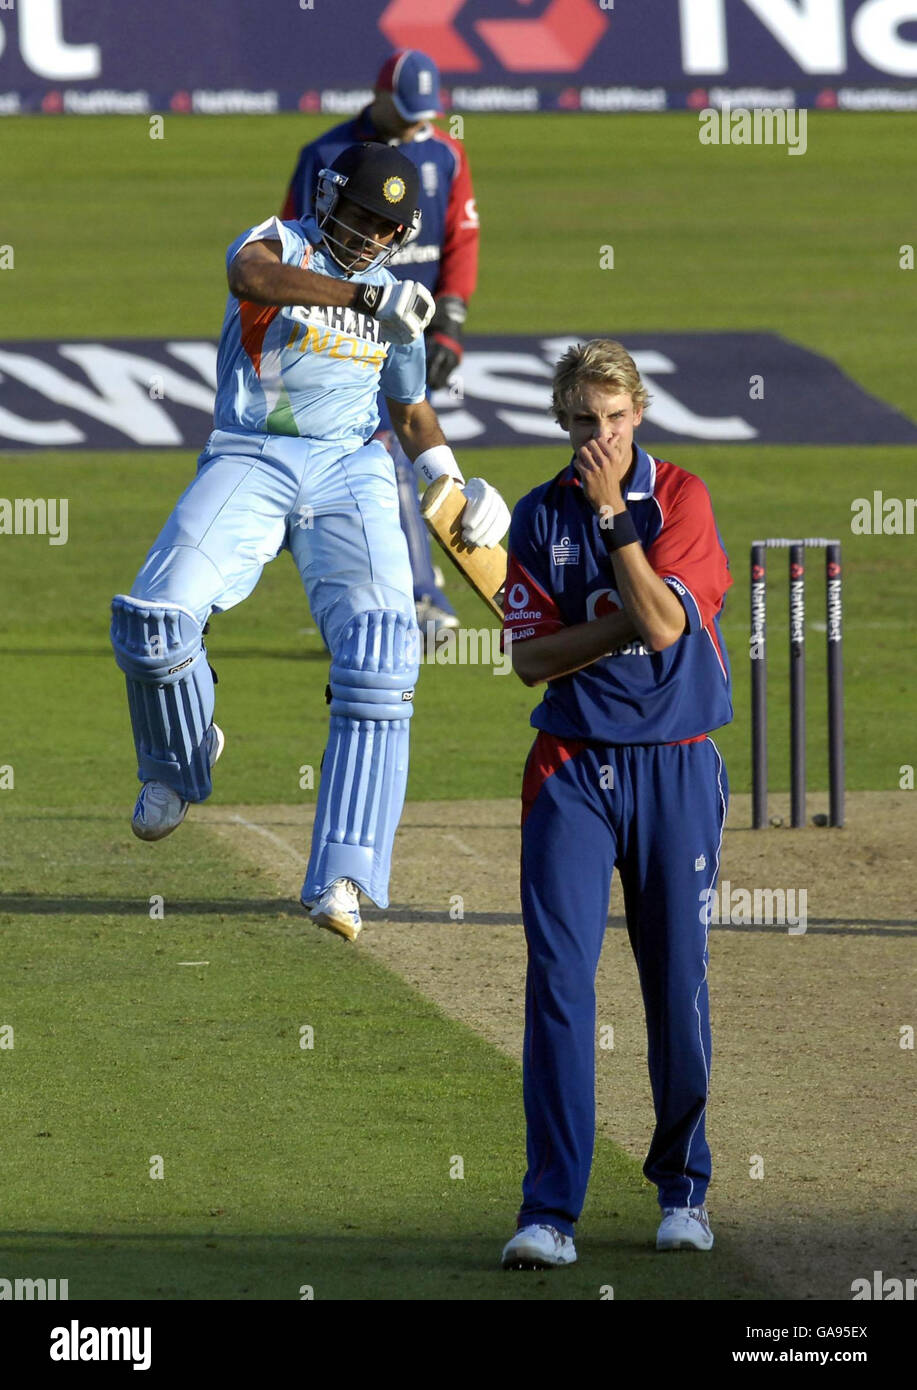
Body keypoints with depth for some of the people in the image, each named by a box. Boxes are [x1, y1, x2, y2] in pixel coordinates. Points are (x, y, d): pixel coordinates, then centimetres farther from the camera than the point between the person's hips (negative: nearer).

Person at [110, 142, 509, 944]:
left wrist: (448, 479, 9)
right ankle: (178, 764, 14)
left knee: (380, 652, -20)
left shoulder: (396, 308, 17)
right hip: (250, 463, -2)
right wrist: (365, 297, -36)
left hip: (351, 472, 3)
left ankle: (343, 878, -25)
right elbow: (249, 277, -24)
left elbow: (411, 410, 30)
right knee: (156, 619, -21)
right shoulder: (279, 245, 2)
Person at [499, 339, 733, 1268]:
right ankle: (551, 1210, -12)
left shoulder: (680, 498, 0)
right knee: (558, 981, -10)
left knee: (678, 983, 2)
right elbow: (530, 657, -1)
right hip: (573, 768, 1)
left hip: (674, 769, -1)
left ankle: (683, 1190, 21)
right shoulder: (539, 516, 6)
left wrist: (613, 512, -14)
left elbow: (664, 623, -14)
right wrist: (624, 625, -12)